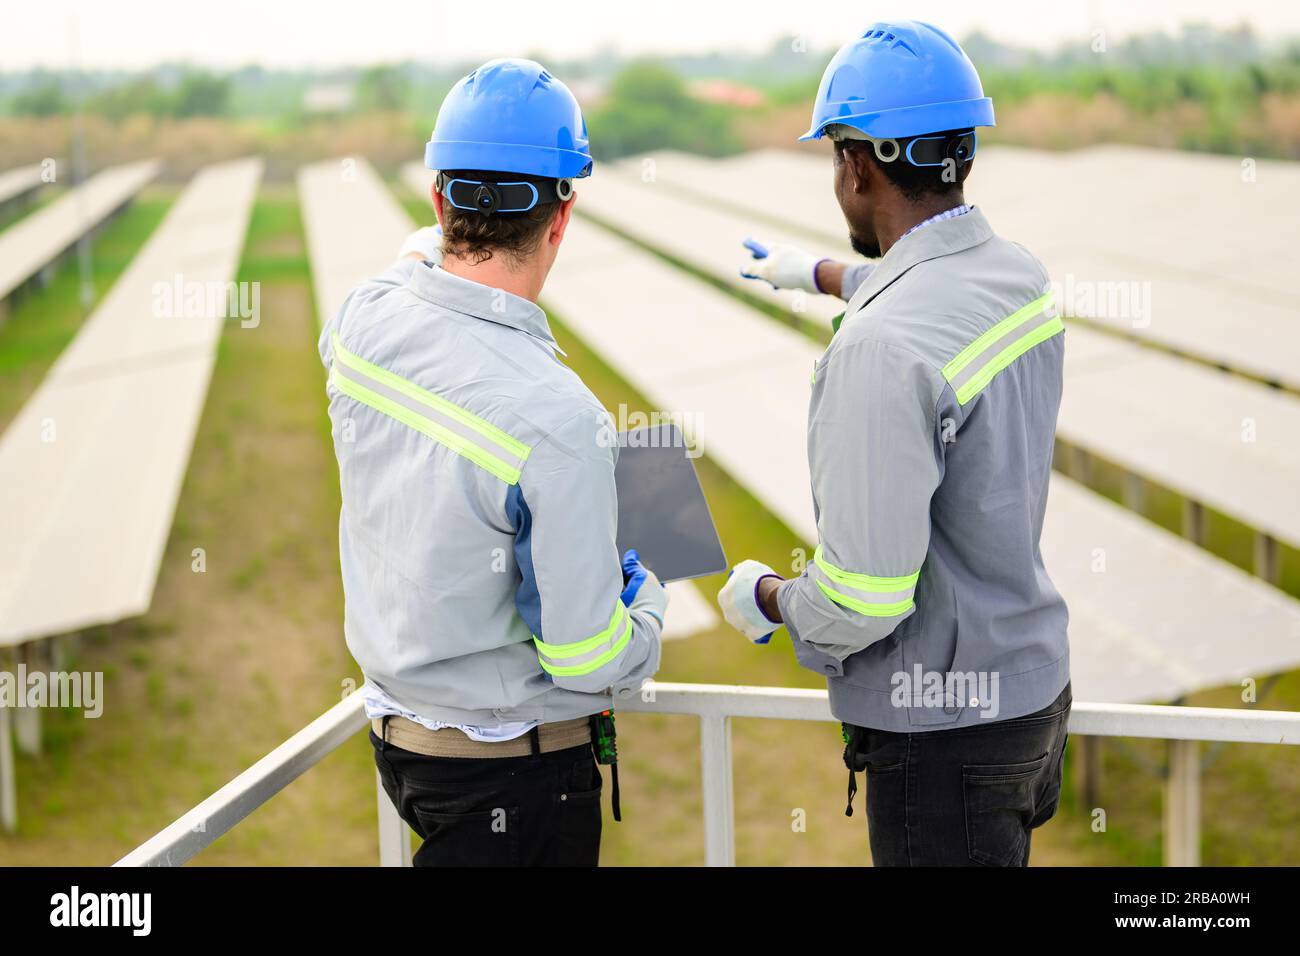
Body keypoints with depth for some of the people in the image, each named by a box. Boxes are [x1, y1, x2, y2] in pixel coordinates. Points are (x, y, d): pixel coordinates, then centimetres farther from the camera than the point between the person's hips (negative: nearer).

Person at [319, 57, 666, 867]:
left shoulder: (362, 321, -9)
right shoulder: (558, 421, -30)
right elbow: (592, 665, -22)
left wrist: (427, 250, 40)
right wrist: (647, 599, -1)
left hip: (397, 728, 7)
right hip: (517, 776, -7)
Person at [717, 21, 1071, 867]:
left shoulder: (882, 348, -28)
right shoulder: (1020, 276, -1)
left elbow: (864, 600, -27)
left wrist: (764, 598, -6)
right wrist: (818, 273, 44)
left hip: (945, 732, -8)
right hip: (1034, 685, 8)